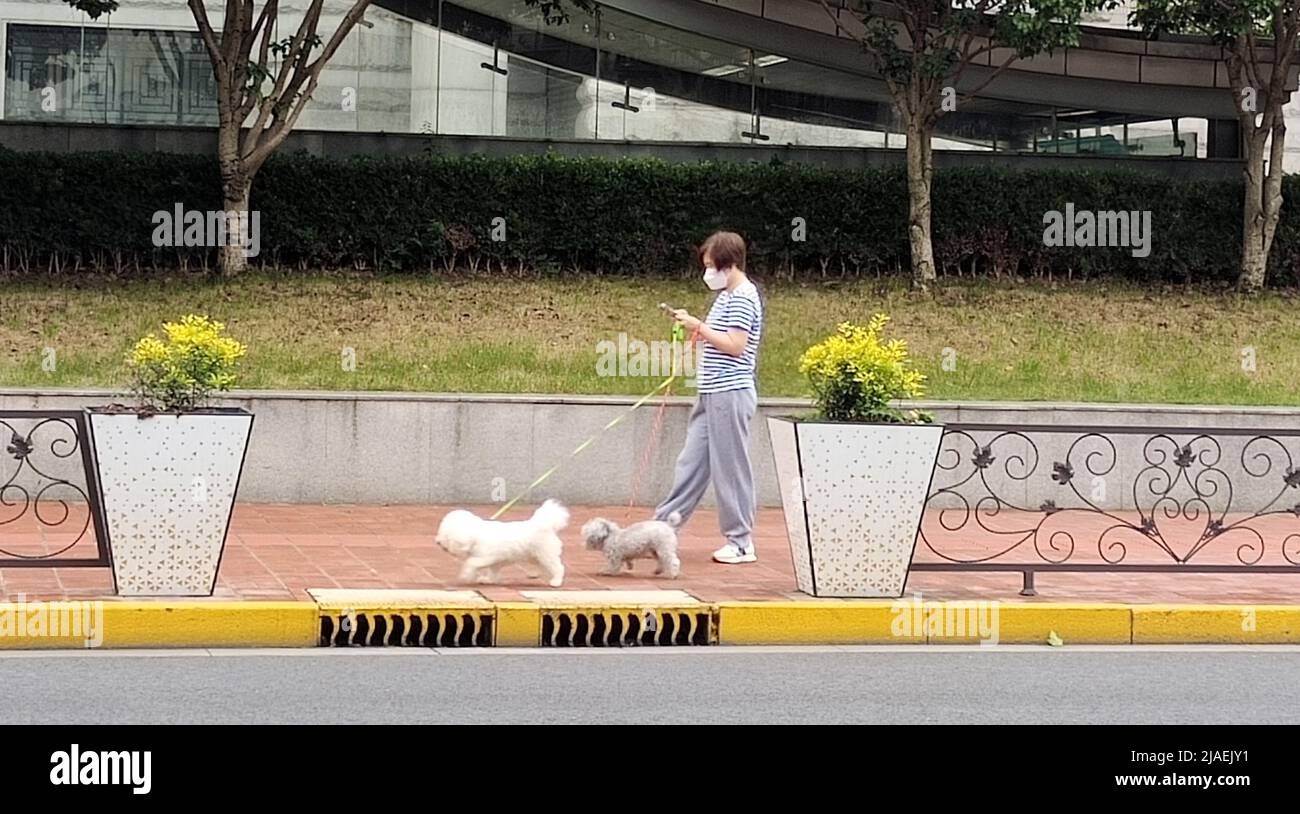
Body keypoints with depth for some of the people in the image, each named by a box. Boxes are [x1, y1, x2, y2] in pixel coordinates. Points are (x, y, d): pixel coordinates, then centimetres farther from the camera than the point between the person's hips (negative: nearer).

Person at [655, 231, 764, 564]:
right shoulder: (727, 295, 17)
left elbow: (735, 345, -20)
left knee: (731, 467, -4)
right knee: (691, 462, 11)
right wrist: (697, 327, 6)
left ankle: (741, 542, 3)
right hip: (712, 394, 10)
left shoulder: (743, 298, -13)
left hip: (731, 394, -10)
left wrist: (699, 327, -17)